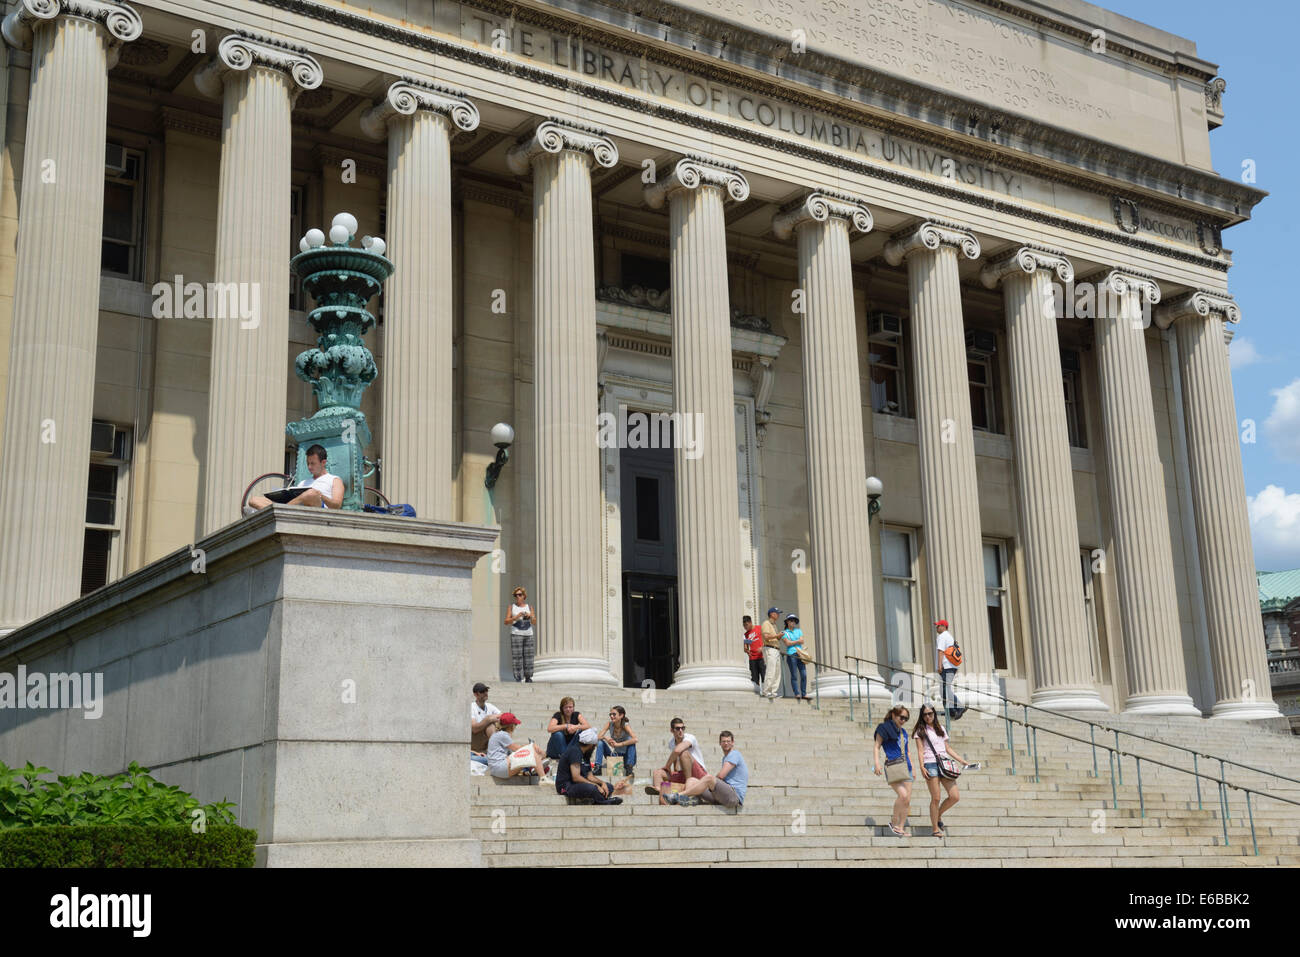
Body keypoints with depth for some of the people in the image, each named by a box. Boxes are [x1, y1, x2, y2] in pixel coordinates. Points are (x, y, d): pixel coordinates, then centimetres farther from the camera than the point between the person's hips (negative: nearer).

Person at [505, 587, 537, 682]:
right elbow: (506, 621, -2)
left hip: (528, 635, 2)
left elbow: (534, 622, 5)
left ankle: (528, 678, 12)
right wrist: (516, 617, -17)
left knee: (528, 657, 1)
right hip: (516, 635, -2)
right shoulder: (511, 607, 5)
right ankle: (518, 679, -5)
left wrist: (530, 616, -15)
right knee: (517, 657, -7)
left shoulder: (529, 607, 11)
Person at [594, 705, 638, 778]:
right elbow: (599, 737, -12)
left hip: (626, 757, -4)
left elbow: (635, 739, -36)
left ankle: (629, 769, -32)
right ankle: (598, 767, -18)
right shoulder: (609, 724, -7)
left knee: (631, 742, -29)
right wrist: (606, 738, -34)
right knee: (600, 742, -13)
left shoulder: (626, 726, -19)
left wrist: (618, 744, -37)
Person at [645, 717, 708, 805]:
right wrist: (675, 770, 6)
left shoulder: (690, 738, -14)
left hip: (699, 773, -7)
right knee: (657, 772, -6)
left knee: (684, 752, -29)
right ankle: (658, 788, -41)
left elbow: (677, 751, -31)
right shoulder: (671, 742, 8)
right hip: (683, 774, 7)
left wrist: (667, 766, -18)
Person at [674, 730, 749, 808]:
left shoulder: (734, 754, -3)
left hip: (735, 795, -9)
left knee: (709, 778, -33)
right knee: (692, 780, -2)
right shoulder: (725, 758, 28)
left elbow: (721, 775, -13)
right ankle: (693, 799, -38)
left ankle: (678, 796, -35)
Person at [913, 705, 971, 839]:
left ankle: (938, 815, 19)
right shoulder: (920, 730, 6)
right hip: (931, 765, -5)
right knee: (936, 798, -8)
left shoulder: (941, 728, 20)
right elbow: (920, 750, -2)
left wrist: (963, 761, 17)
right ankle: (935, 828, 2)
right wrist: (922, 767, -14)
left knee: (955, 796, -5)